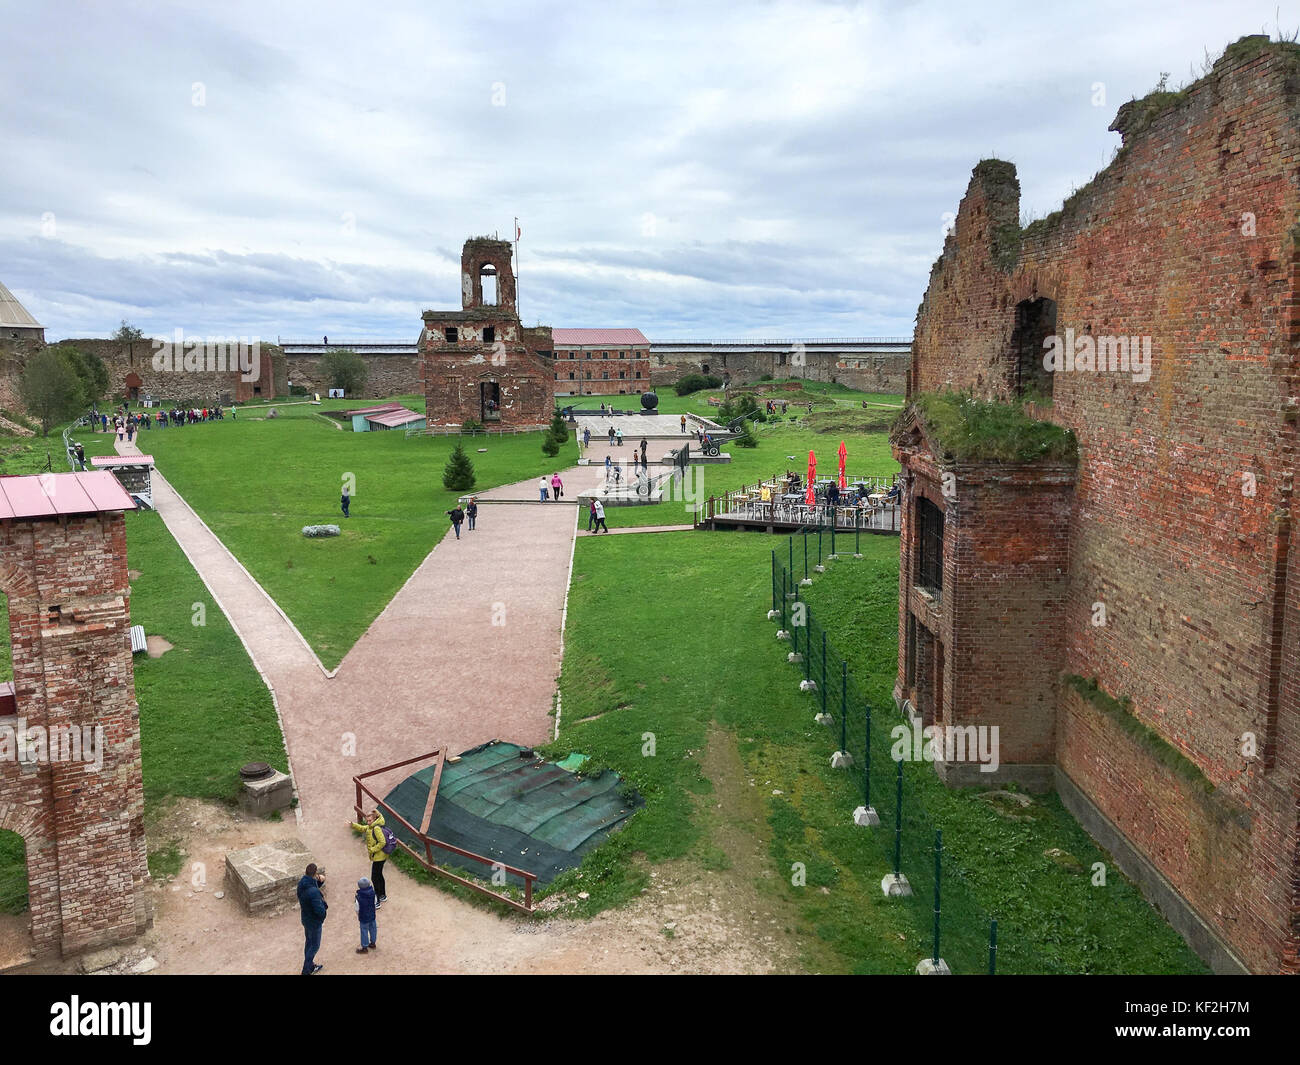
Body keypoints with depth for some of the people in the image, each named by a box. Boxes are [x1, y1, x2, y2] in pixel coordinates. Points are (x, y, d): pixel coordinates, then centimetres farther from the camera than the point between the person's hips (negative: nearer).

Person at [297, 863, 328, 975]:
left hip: (306, 919, 8)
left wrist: (320, 881, -9)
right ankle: (306, 971, 23)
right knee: (314, 946, 11)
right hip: (314, 922, -8)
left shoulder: (301, 884, -11)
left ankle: (311, 966, 42)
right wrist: (324, 902, -15)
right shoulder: (313, 892, -36)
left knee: (309, 943, 25)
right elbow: (320, 911, -34)